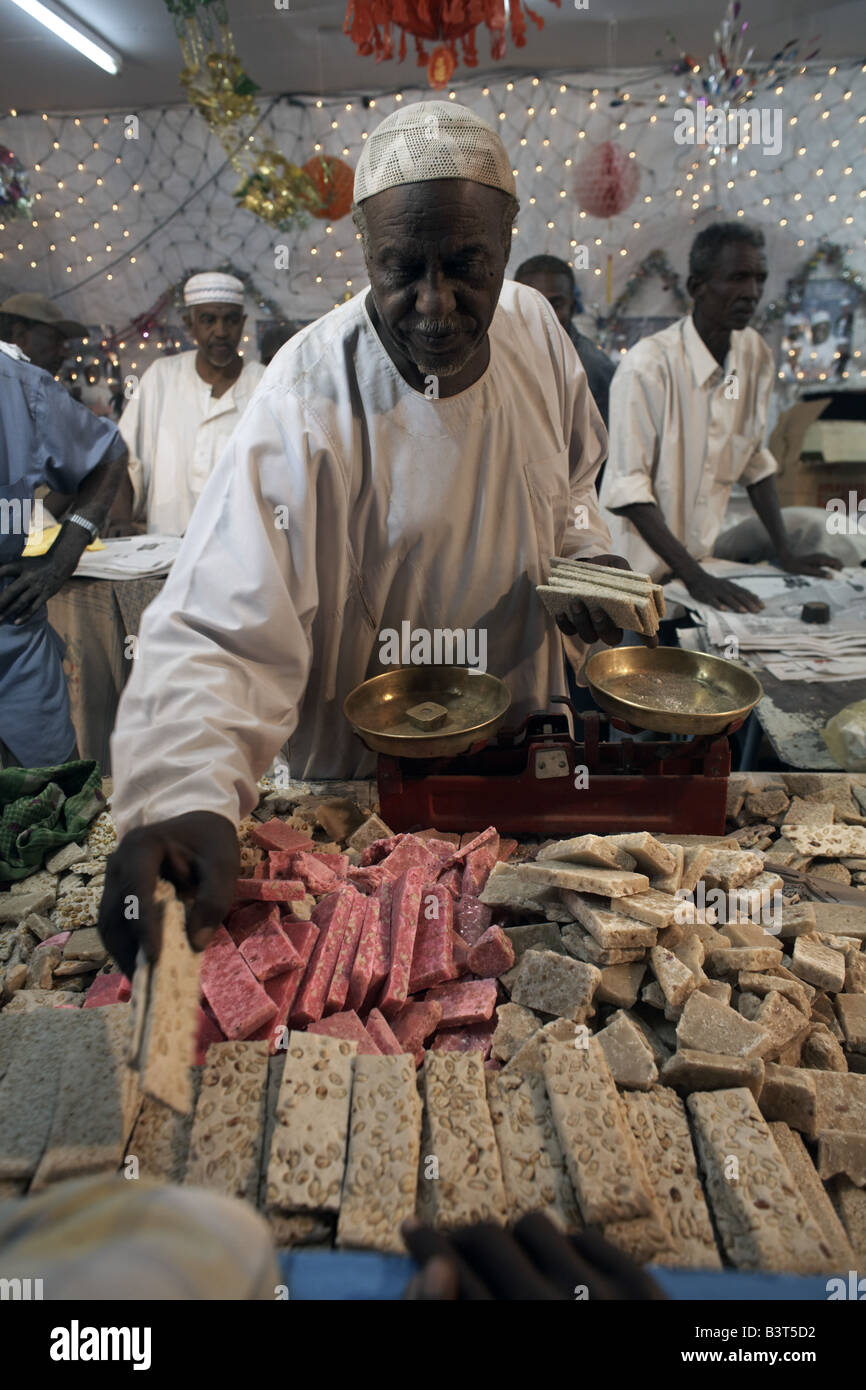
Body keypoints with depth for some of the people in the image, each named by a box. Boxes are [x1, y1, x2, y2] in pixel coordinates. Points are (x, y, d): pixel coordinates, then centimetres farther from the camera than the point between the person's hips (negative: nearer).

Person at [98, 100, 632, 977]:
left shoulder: (533, 325, -7)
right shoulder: (310, 406, -28)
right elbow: (218, 631, -34)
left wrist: (582, 549, -8)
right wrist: (187, 799, -50)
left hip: (531, 746, 6)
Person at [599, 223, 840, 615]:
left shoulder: (755, 354, 1)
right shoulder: (647, 366, -19)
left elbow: (754, 458, 10)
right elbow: (628, 487, -21)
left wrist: (785, 552, 4)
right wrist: (693, 576, -25)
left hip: (701, 556, 6)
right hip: (640, 571, -5)